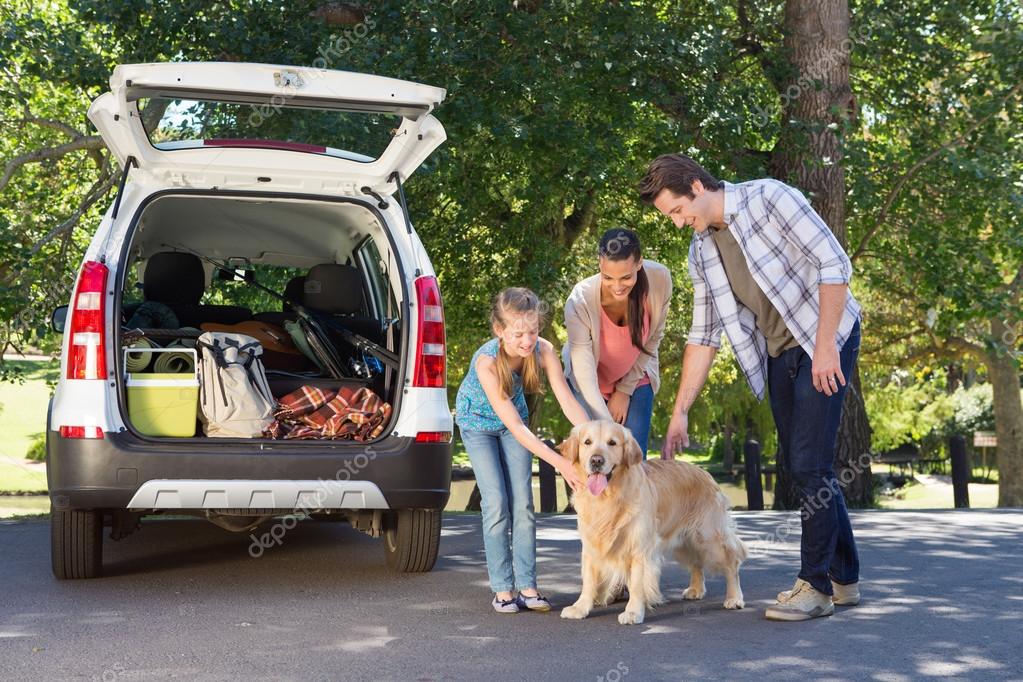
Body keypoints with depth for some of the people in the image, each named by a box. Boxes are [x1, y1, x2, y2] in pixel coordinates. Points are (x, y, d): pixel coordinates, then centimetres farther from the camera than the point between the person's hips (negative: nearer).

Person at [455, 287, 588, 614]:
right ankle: (502, 589, -2)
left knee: (523, 503, -3)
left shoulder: (543, 350, -27)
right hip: (478, 422, -3)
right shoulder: (486, 362, -38)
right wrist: (559, 463, -44)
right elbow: (514, 425, -39)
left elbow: (569, 402, -26)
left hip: (514, 421, 3)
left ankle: (527, 586, 0)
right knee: (497, 504, -9)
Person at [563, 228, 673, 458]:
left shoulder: (660, 279, -26)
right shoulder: (580, 301, -35)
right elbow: (584, 376, -36)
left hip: (636, 378, 2)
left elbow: (653, 339, -8)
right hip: (591, 384, -2)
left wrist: (626, 389, -6)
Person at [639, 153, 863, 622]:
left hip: (826, 340, -7)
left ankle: (816, 585, -3)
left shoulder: (768, 199, -15)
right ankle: (844, 578, 21)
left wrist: (824, 346, -22)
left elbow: (834, 264, -18)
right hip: (778, 355, 8)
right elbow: (703, 335, 9)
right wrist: (680, 412, 5)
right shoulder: (701, 250, 6)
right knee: (797, 465, 9)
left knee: (809, 463, -12)